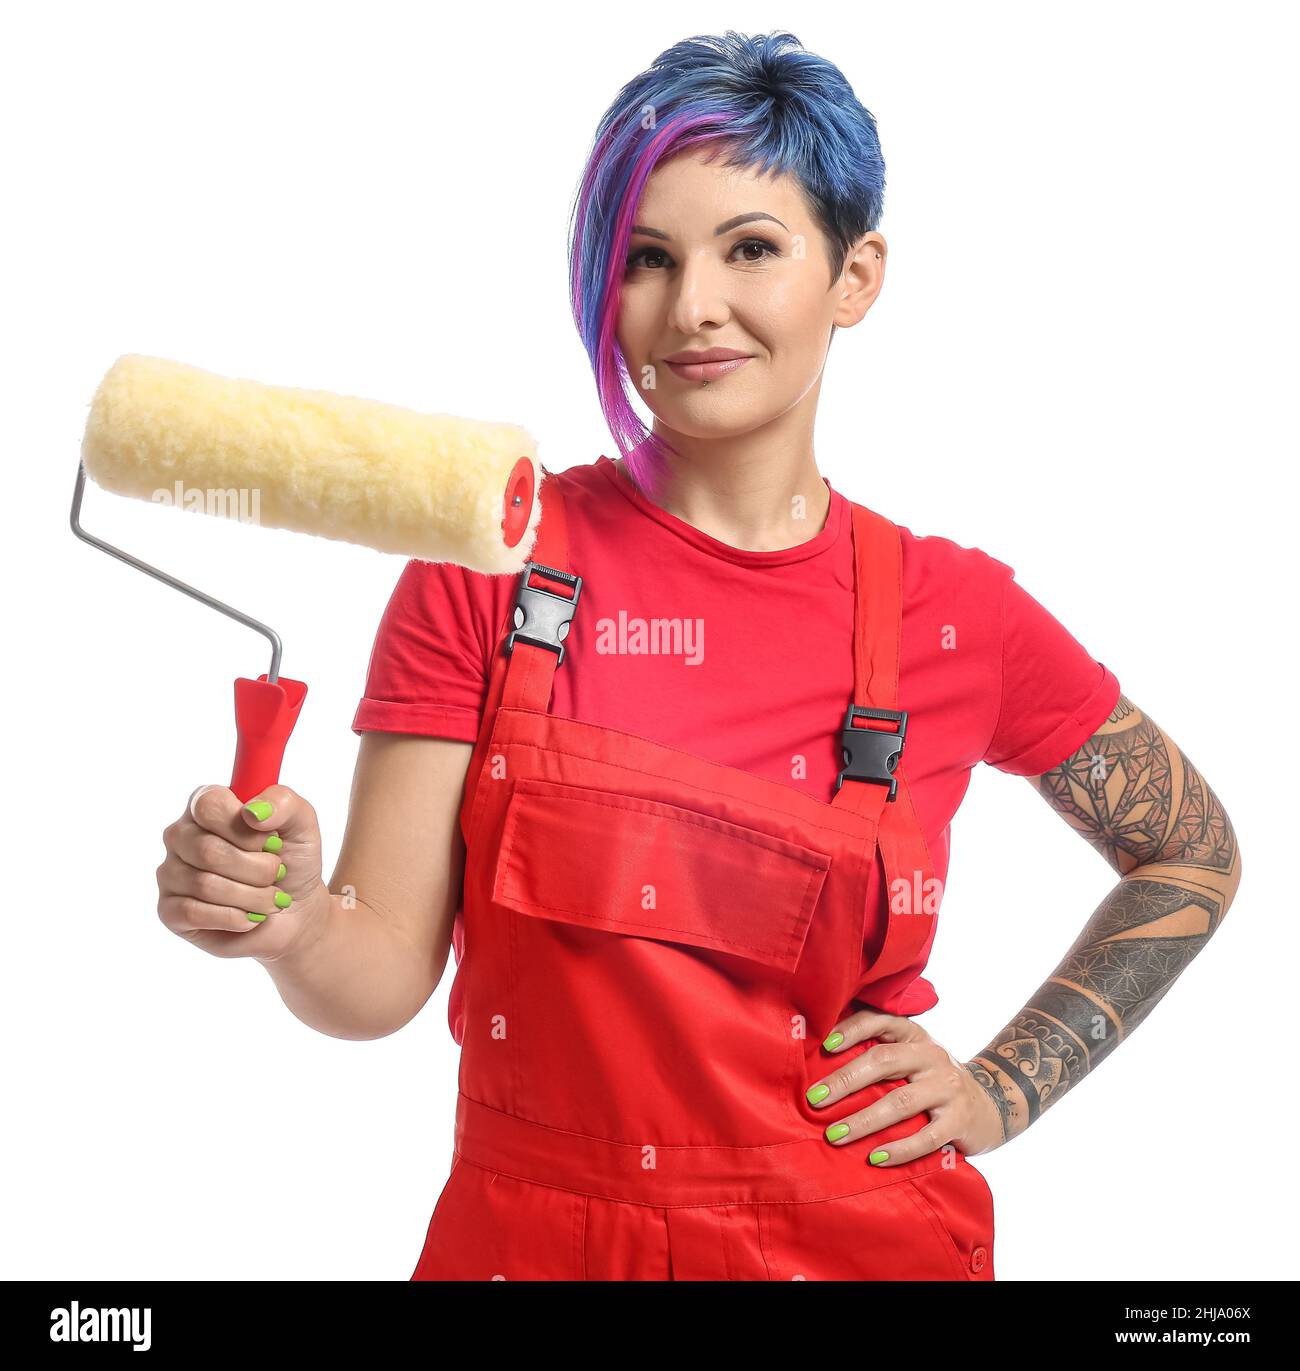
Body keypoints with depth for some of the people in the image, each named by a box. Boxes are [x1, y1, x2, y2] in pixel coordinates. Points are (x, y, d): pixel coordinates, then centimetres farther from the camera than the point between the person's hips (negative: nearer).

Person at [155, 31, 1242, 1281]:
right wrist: (288, 925, -32)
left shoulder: (954, 613, -7)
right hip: (529, 1237, 0)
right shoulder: (488, 564, -9)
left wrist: (1001, 1092, 0)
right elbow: (386, 971, -11)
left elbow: (1193, 859, 8)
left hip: (859, 1238, 1)